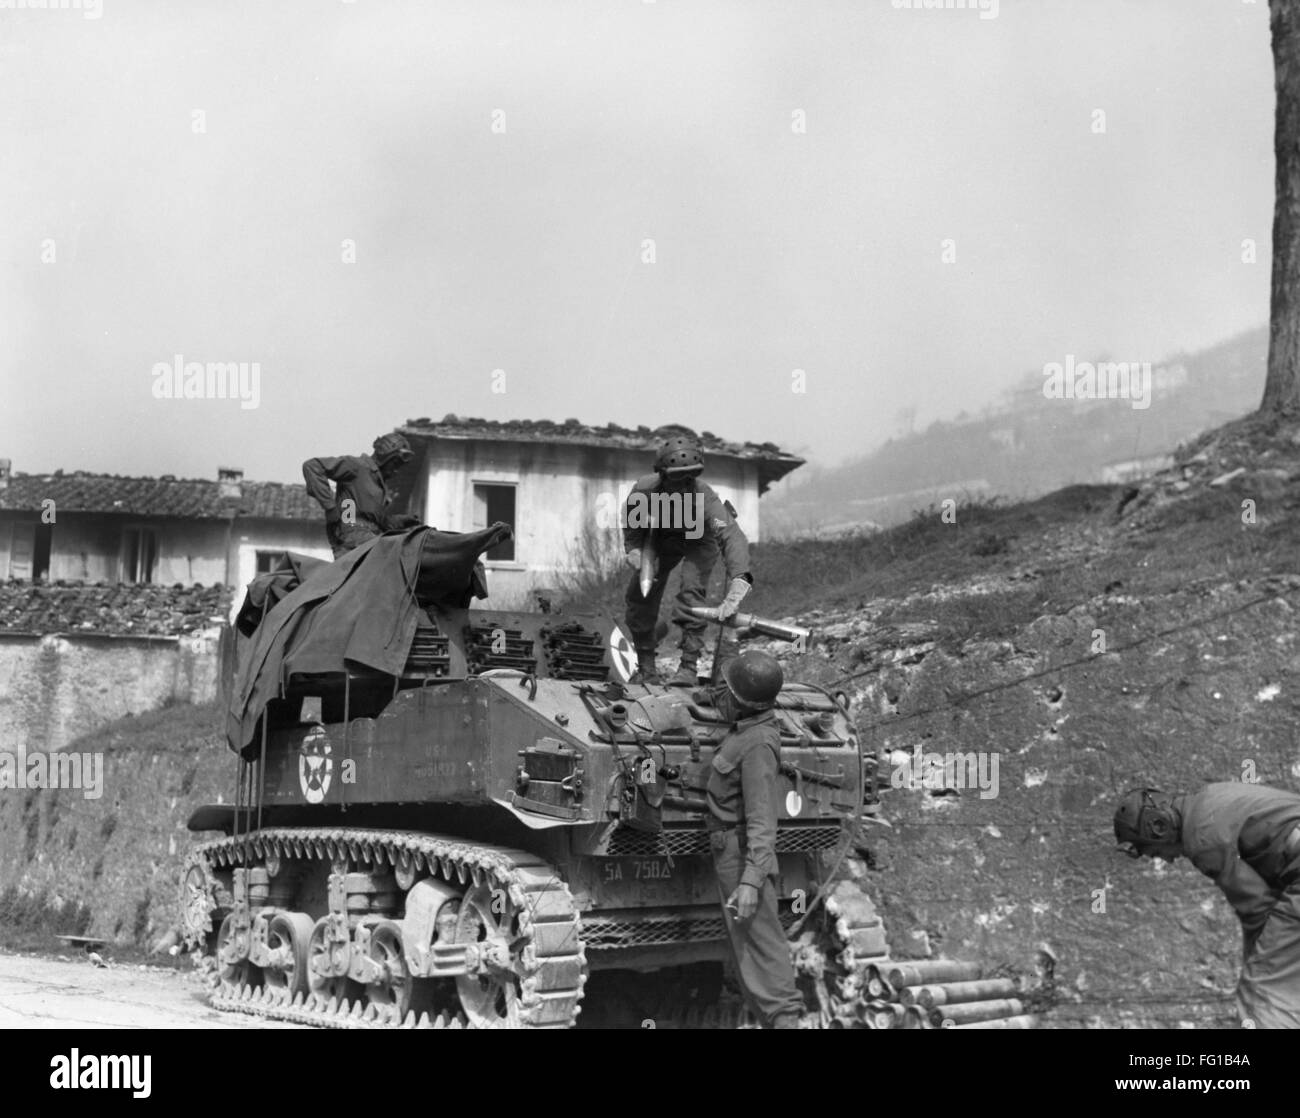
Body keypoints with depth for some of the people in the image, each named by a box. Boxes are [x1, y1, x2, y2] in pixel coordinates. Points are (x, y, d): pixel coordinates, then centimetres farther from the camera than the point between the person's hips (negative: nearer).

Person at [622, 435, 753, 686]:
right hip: (661, 540, 4)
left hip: (699, 541, -4)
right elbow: (630, 514, -8)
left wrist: (738, 583, -73)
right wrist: (633, 547, -22)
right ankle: (646, 666, 17)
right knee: (639, 596, 0)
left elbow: (732, 536, -58)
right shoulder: (645, 489, -34)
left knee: (691, 592, -27)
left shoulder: (706, 499, -44)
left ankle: (689, 667, -21)